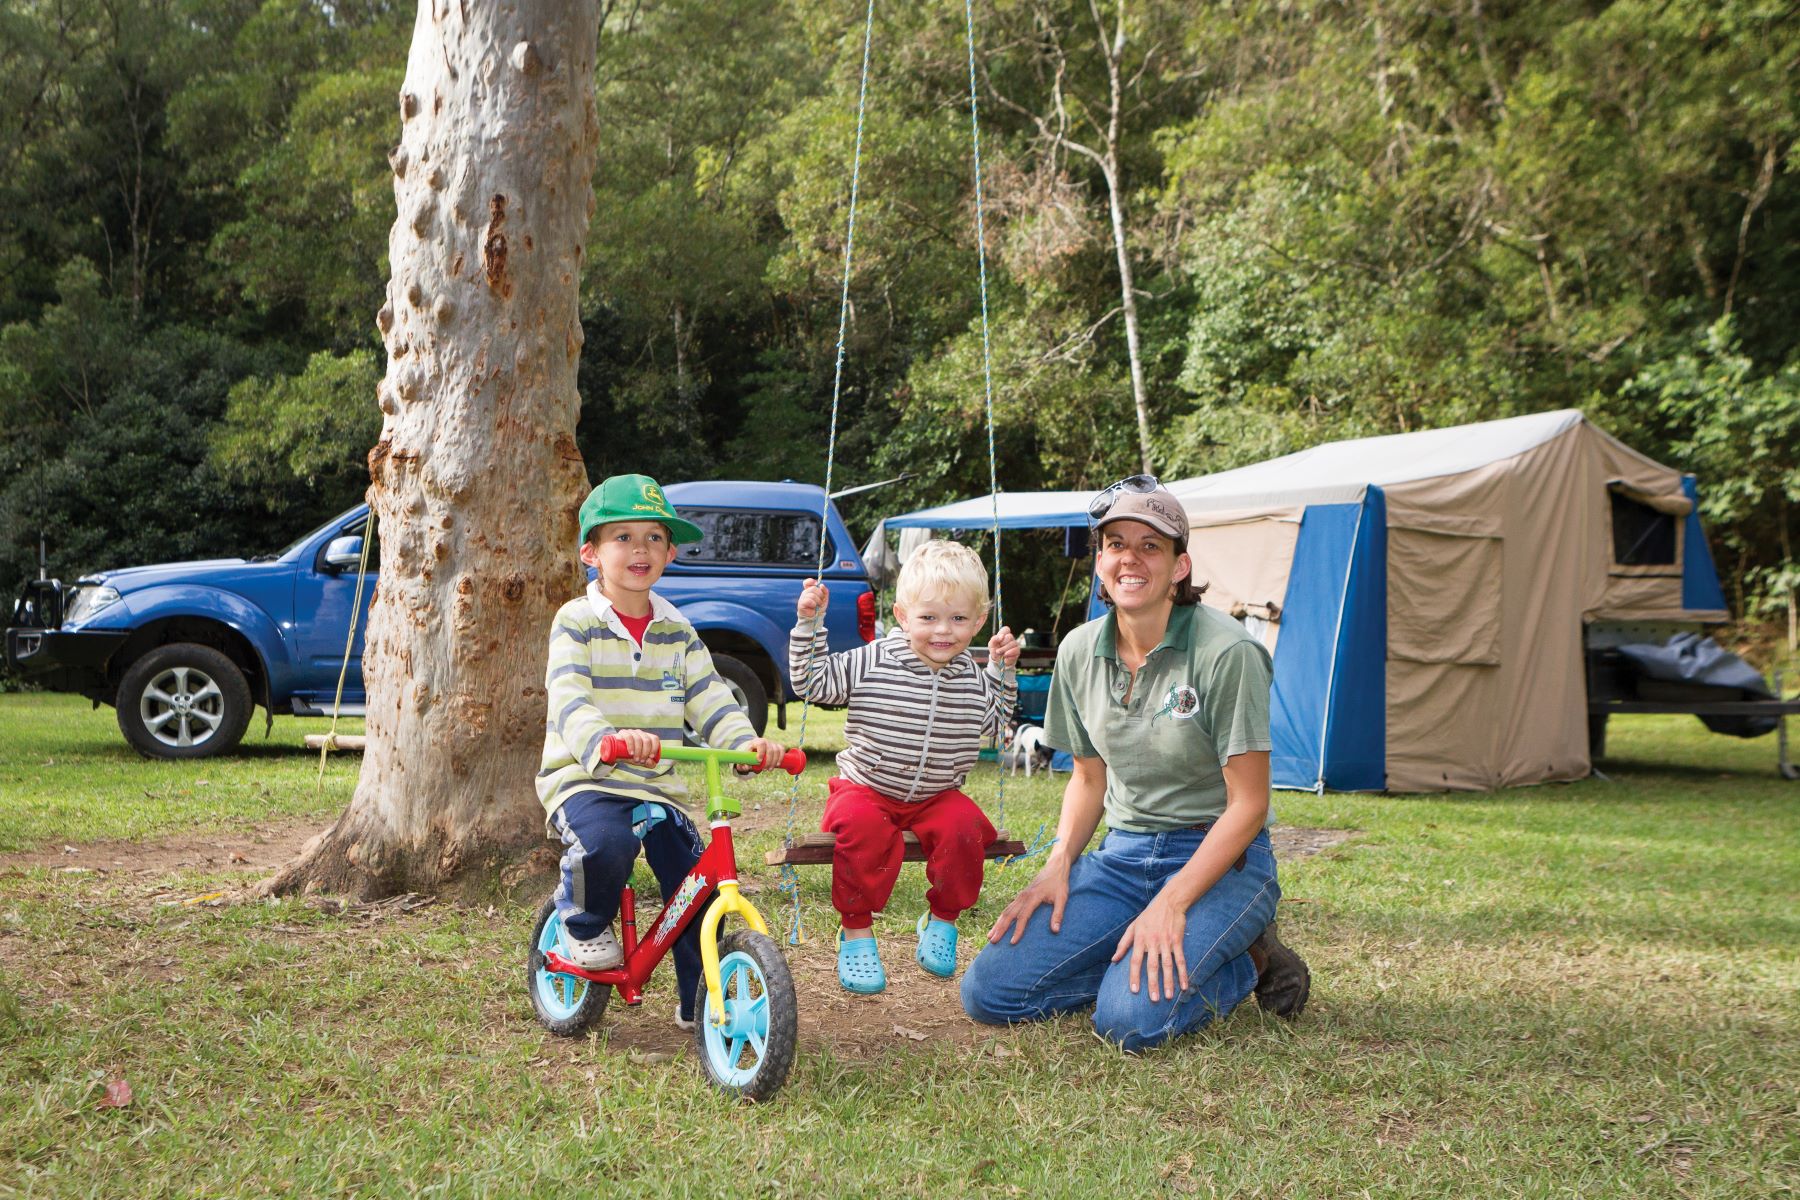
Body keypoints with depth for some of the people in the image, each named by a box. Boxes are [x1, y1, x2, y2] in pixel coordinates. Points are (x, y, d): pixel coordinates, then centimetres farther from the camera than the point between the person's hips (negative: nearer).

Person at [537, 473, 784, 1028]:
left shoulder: (677, 632, 11)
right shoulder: (576, 623, -5)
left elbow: (708, 698, 3)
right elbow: (568, 701, -21)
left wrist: (745, 740, -19)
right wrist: (606, 739, -43)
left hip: (658, 784, 5)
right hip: (584, 778, -5)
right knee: (605, 845, -35)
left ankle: (699, 1003, 15)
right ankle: (584, 924, -1)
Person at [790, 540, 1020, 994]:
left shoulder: (972, 678, 1)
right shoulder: (871, 663, -10)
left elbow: (991, 721, 18)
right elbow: (813, 681, -5)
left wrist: (1003, 670, 5)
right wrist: (810, 623, -14)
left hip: (936, 798, 3)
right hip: (866, 790, -3)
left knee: (965, 827, -27)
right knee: (861, 826, -34)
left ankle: (942, 920, -1)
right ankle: (856, 929, -14)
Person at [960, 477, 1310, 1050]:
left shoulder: (1227, 652, -15)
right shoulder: (1080, 651, 3)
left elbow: (1248, 804, -14)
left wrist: (1170, 904, -23)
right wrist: (1057, 866, -3)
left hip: (1218, 859, -5)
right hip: (1121, 855, 5)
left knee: (1132, 1016, -29)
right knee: (988, 992, -11)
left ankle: (1249, 962, 0)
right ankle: (1132, 956, 8)